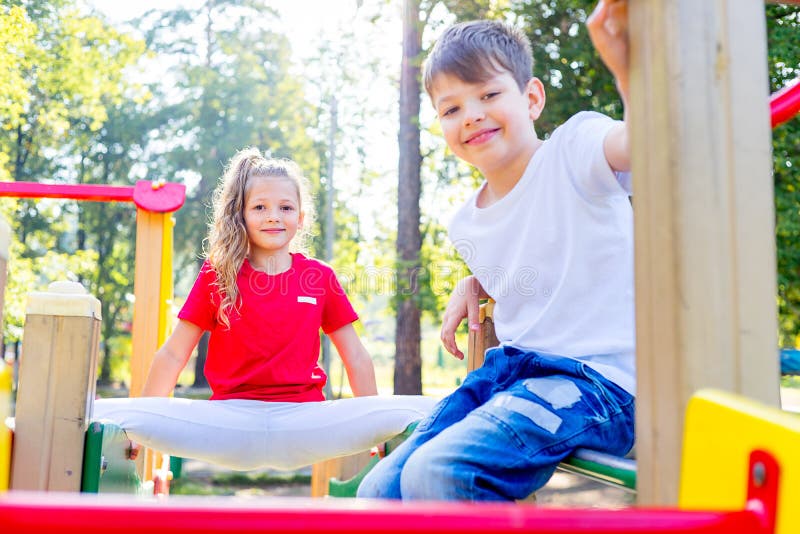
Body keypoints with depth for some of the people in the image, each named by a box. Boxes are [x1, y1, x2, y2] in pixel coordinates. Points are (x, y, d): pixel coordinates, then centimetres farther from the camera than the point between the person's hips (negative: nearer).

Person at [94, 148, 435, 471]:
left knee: (420, 411, -26)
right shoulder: (216, 276, 7)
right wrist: (142, 427, 5)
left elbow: (355, 358, 13)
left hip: (302, 417, 1)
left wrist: (375, 430, 11)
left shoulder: (320, 277, 9)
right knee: (105, 414, -27)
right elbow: (173, 354, 9)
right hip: (230, 418, 0)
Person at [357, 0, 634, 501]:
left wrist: (628, 65, -52)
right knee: (379, 490, 0)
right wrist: (472, 286, 13)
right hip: (509, 370, 8)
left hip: (593, 379, -7)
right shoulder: (467, 224, 12)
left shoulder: (573, 151, -9)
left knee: (438, 473, -29)